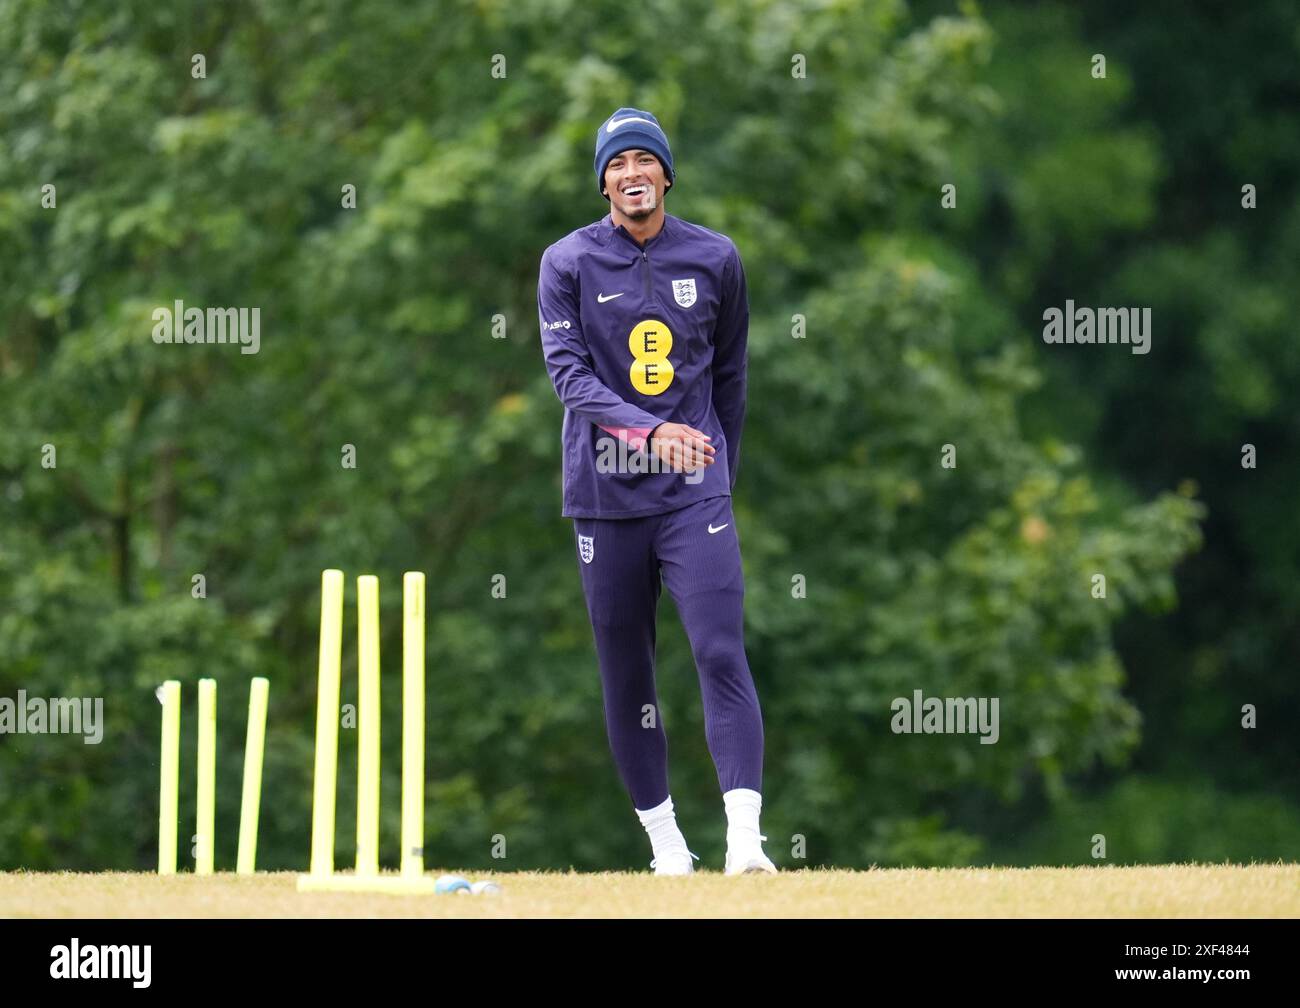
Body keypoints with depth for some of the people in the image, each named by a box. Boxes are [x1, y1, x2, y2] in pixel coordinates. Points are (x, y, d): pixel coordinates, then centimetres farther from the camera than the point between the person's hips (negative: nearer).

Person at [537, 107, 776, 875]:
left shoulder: (715, 259, 5)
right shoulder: (568, 263, 0)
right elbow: (569, 372, -10)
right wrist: (649, 431, -25)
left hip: (694, 493, 0)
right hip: (607, 494, 0)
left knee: (722, 653, -14)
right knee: (625, 673, 4)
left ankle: (745, 837, -21)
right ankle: (665, 839, 14)